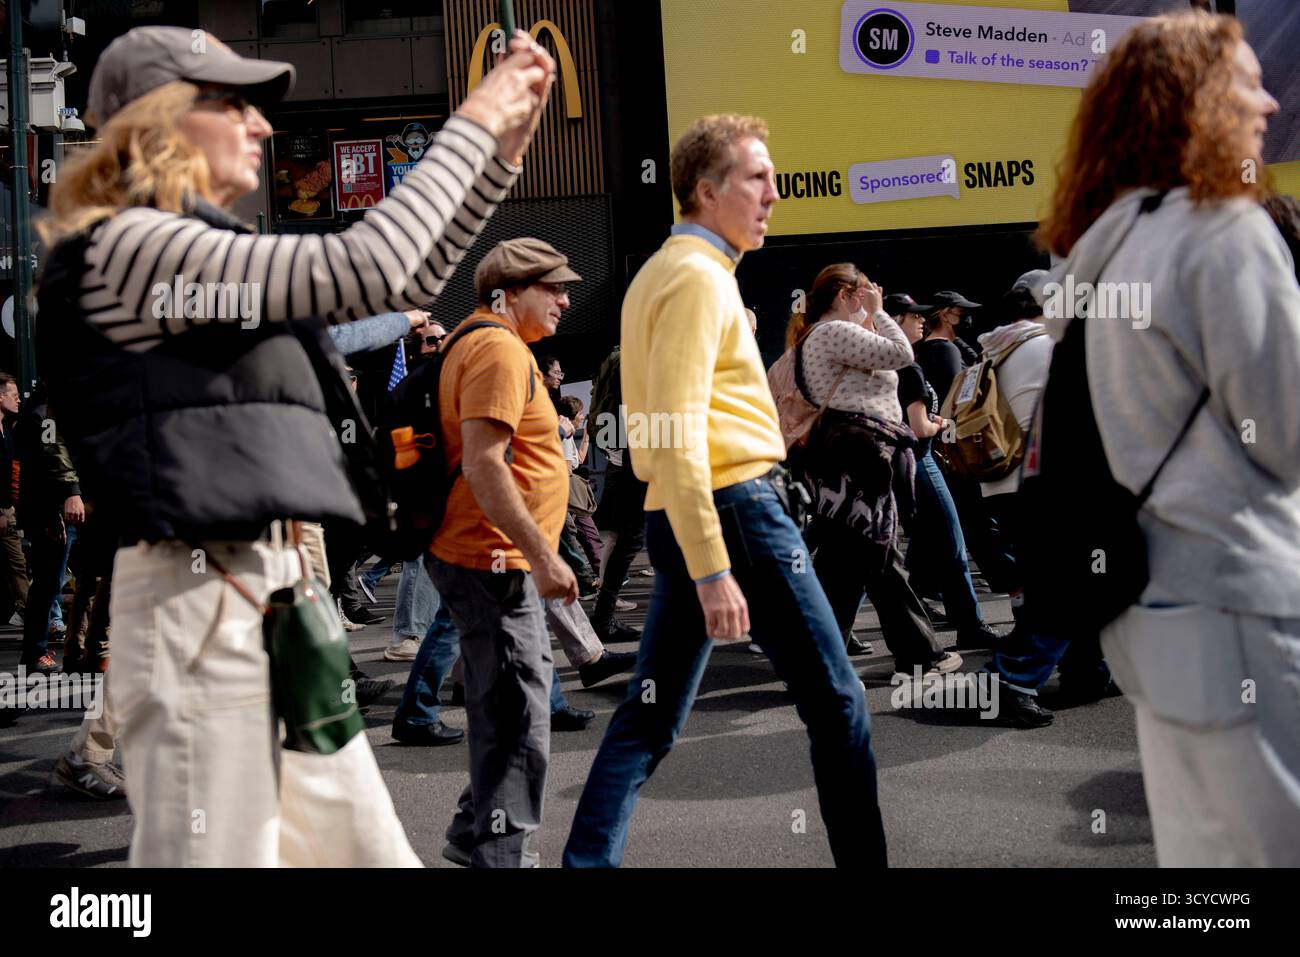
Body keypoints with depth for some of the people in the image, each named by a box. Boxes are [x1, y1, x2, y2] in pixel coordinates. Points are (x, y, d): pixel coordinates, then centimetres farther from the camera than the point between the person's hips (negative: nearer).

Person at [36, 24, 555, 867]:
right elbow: (368, 268, -17)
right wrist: (470, 128, -6)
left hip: (276, 596, 10)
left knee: (370, 851, 14)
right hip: (204, 606, -9)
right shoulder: (132, 246, -9)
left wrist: (503, 147, 15)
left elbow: (411, 279, 21)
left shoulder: (211, 255, 18)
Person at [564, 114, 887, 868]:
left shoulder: (664, 272, 20)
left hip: (677, 520, 10)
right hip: (734, 507, -10)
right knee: (836, 700, 3)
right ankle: (863, 857, 13)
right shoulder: (699, 275, -11)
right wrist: (713, 570, -24)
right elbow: (678, 434, -20)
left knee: (651, 716, 10)